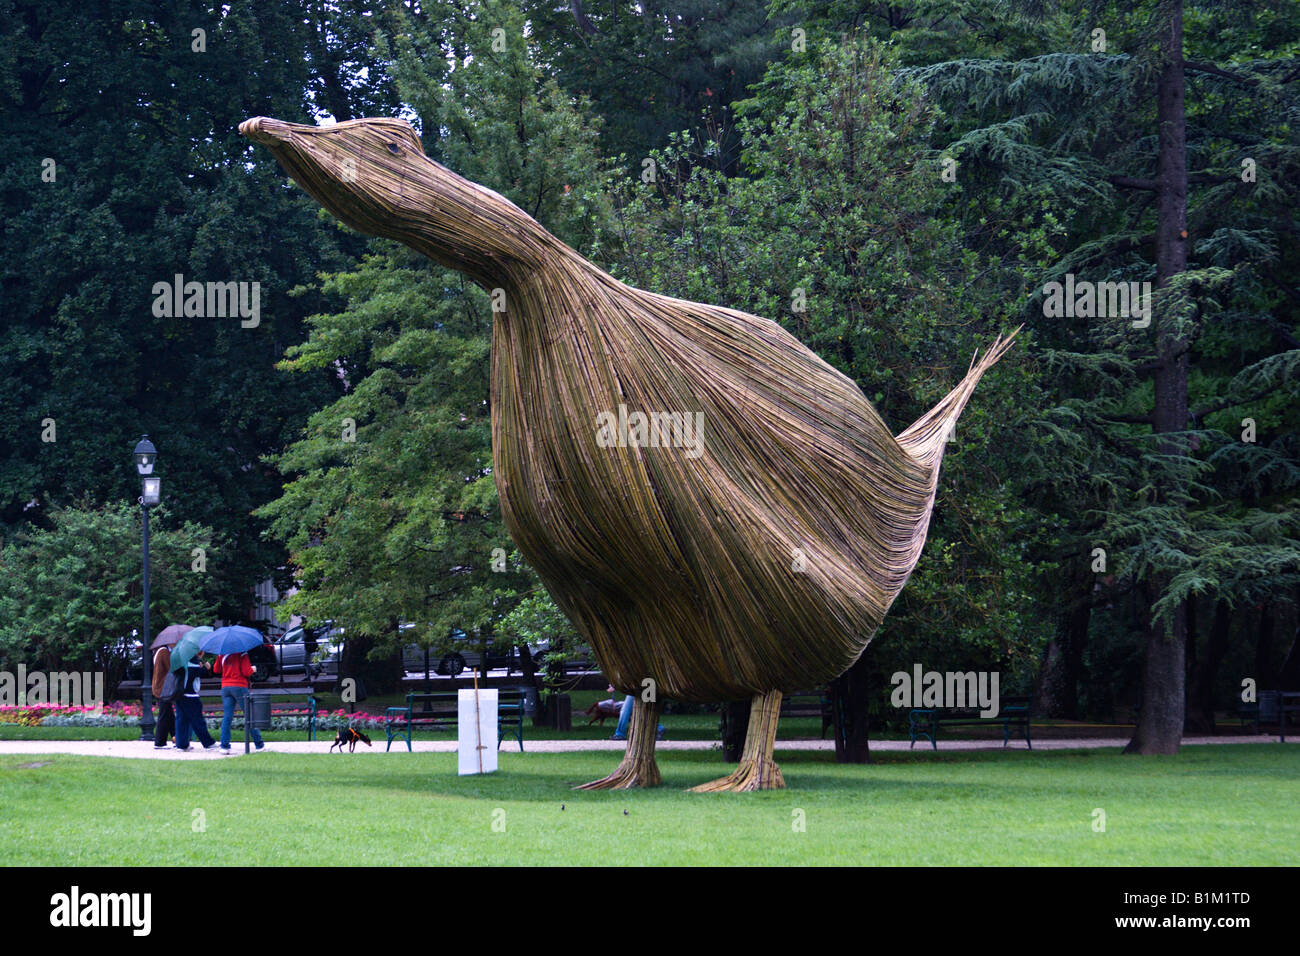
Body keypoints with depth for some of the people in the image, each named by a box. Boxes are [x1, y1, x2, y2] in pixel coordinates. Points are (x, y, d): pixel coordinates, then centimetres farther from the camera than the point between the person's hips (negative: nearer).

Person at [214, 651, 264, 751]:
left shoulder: (222, 655, 7)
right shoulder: (242, 654, -7)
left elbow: (216, 670, 15)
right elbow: (246, 672, -13)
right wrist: (253, 669, 8)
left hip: (225, 687, 4)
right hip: (239, 687, -4)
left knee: (227, 717, 4)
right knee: (249, 715, 4)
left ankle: (224, 745, -5)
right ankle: (259, 744, 7)